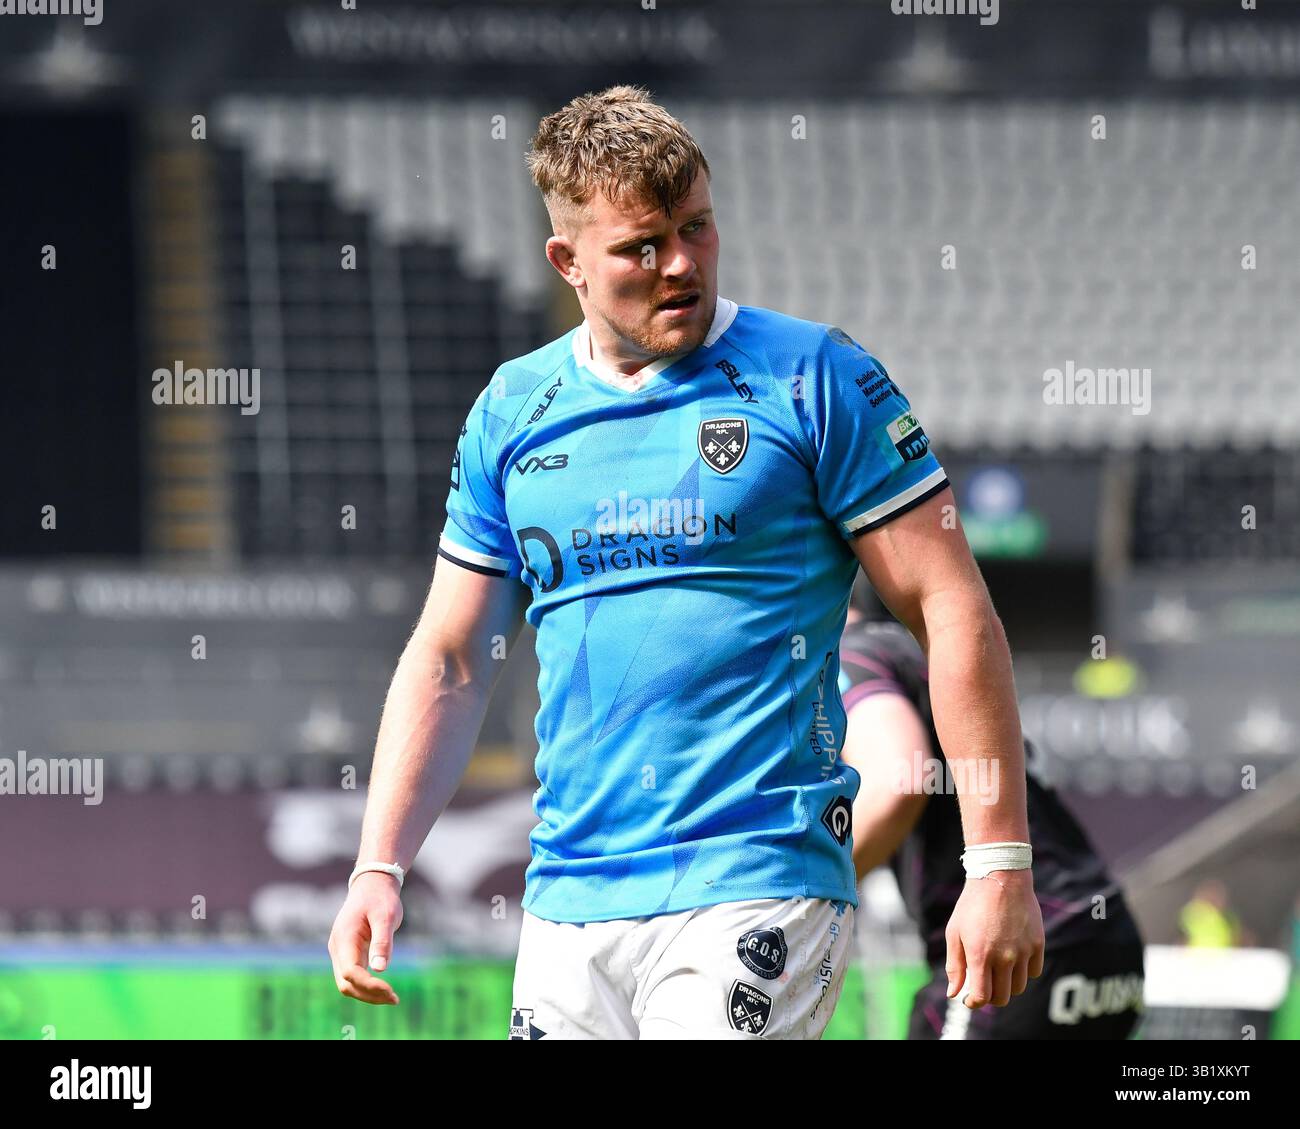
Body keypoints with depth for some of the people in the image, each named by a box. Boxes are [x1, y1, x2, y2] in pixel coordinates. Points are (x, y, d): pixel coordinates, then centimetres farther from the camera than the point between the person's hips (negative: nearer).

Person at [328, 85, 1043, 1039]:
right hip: (568, 898, 5)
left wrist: (1001, 864, -9)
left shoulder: (814, 379, -2)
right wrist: (380, 868, 6)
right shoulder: (512, 411, 11)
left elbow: (952, 611, -3)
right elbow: (449, 661, 17)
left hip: (754, 893, -5)